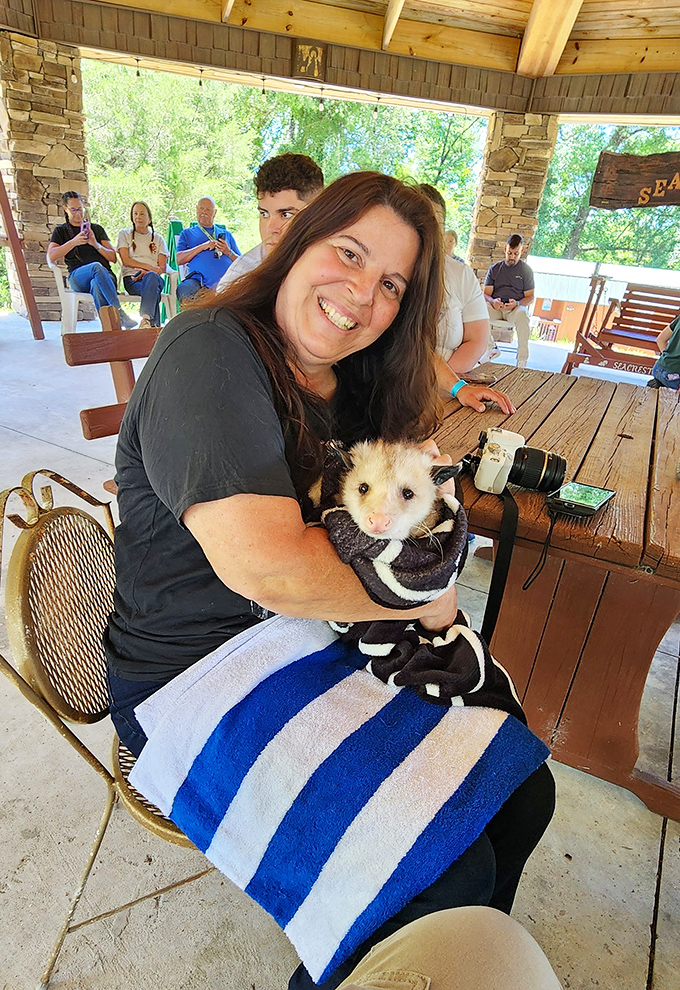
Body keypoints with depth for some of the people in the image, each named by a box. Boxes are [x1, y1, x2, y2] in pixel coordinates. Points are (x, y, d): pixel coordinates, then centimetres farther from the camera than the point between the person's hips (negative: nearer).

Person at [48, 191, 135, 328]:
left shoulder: (97, 228, 27)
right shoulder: (61, 231, 22)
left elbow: (113, 257, 17)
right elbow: (52, 257, 4)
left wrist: (96, 245, -1)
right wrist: (74, 242, -7)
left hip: (105, 275, 1)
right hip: (78, 278, -1)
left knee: (96, 286, -38)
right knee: (97, 266, -37)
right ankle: (119, 312, -47)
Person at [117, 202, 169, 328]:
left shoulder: (158, 238, 25)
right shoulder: (124, 234, 22)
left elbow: (162, 267, 10)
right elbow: (126, 261, 6)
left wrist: (147, 272, -12)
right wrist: (150, 267, -7)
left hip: (155, 277, 1)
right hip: (132, 278, -1)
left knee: (151, 276, -40)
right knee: (153, 291, -38)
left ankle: (146, 318, -51)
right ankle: (154, 323, -50)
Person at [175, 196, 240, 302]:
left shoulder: (226, 234, 30)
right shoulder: (187, 233, 26)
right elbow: (179, 260, 9)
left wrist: (228, 252, 1)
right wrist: (203, 247, 1)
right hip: (197, 281, -1)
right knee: (184, 289, -35)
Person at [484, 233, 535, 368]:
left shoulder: (526, 270, 11)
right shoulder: (494, 269, 16)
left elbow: (530, 297, 7)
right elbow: (486, 293, 9)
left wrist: (517, 304, -16)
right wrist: (493, 301, -15)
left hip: (516, 308, -1)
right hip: (495, 308, 1)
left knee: (523, 314, -38)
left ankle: (522, 359, -35)